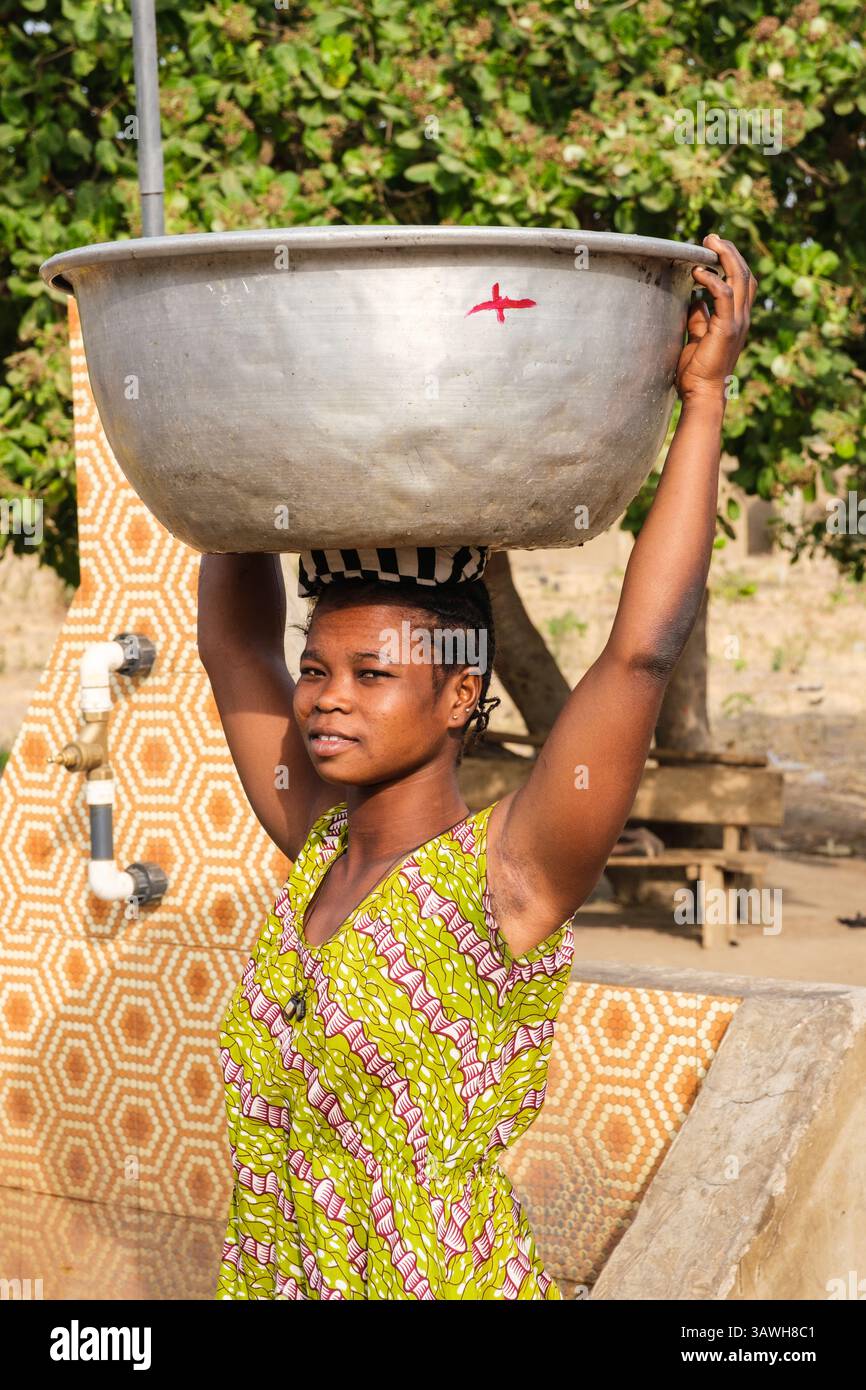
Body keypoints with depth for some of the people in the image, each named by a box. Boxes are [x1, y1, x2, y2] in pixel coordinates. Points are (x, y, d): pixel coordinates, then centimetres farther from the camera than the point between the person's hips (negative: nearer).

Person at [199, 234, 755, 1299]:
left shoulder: (505, 879, -16)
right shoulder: (315, 845, 1)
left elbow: (642, 647, -25)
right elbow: (232, 636, 10)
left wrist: (702, 400, -21)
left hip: (447, 1275, -6)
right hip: (267, 1273, 6)